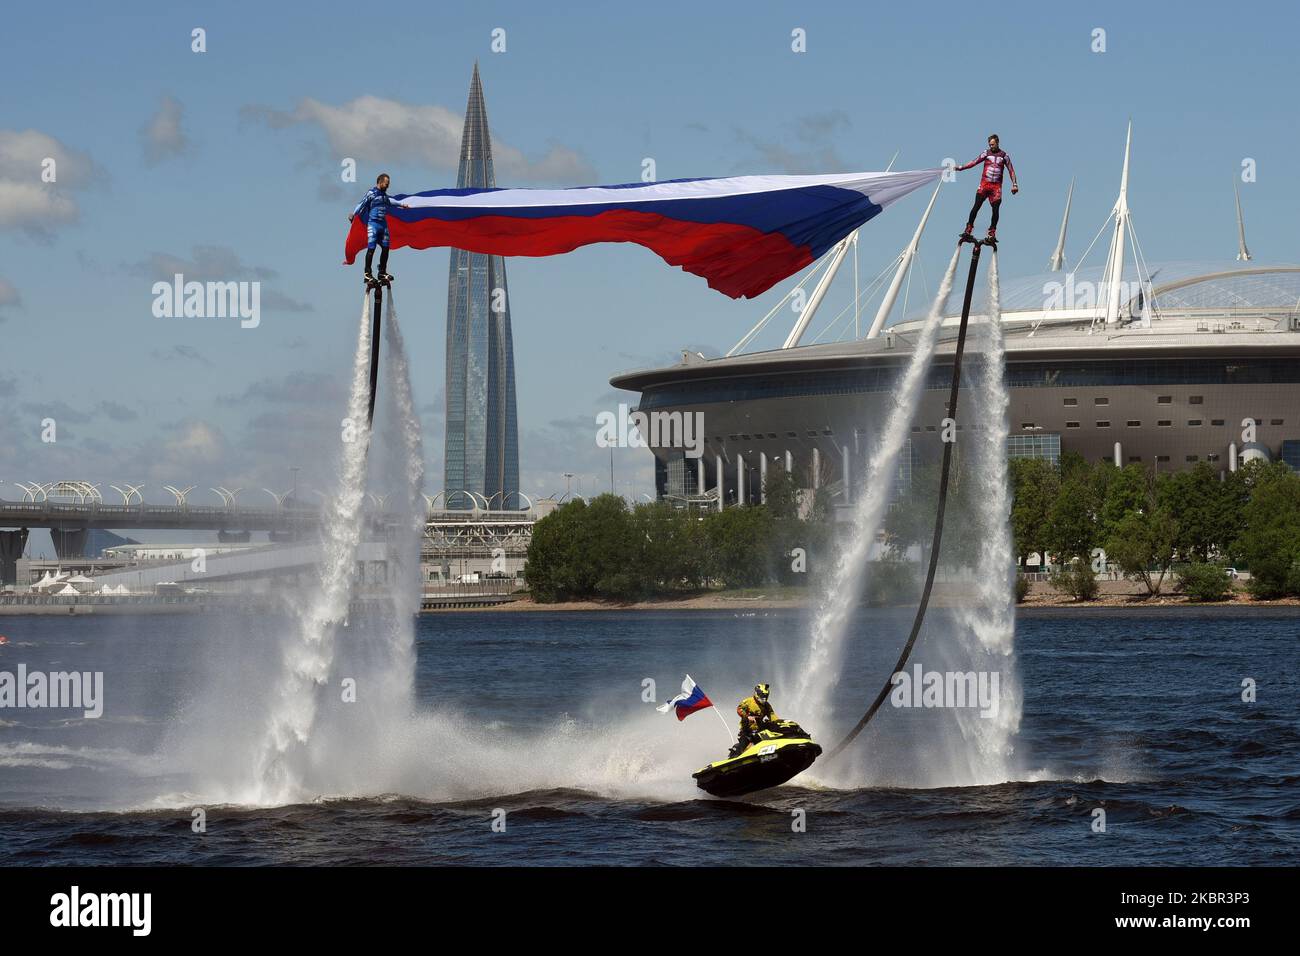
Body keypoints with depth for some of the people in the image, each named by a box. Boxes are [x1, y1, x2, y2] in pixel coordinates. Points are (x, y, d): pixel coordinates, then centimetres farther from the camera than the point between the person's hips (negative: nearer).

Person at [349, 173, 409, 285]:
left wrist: (401, 205, 49)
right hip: (373, 223, -8)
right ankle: (367, 274, -8)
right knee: (371, 249, -10)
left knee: (385, 248, 8)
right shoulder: (371, 193, -9)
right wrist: (353, 214, -28)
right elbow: (362, 204, -17)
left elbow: (389, 201, 34)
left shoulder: (384, 194, 14)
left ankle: (382, 273, 19)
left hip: (383, 224, 8)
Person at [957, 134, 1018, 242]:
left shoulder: (1004, 156, 9)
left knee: (995, 209, -5)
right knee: (976, 206, -10)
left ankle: (992, 233, 2)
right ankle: (968, 230, -10)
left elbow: (1011, 170, 9)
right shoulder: (986, 153, 7)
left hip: (996, 186, 1)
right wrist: (961, 167, -12)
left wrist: (1014, 184, 0)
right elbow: (975, 161, -1)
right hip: (984, 184, -1)